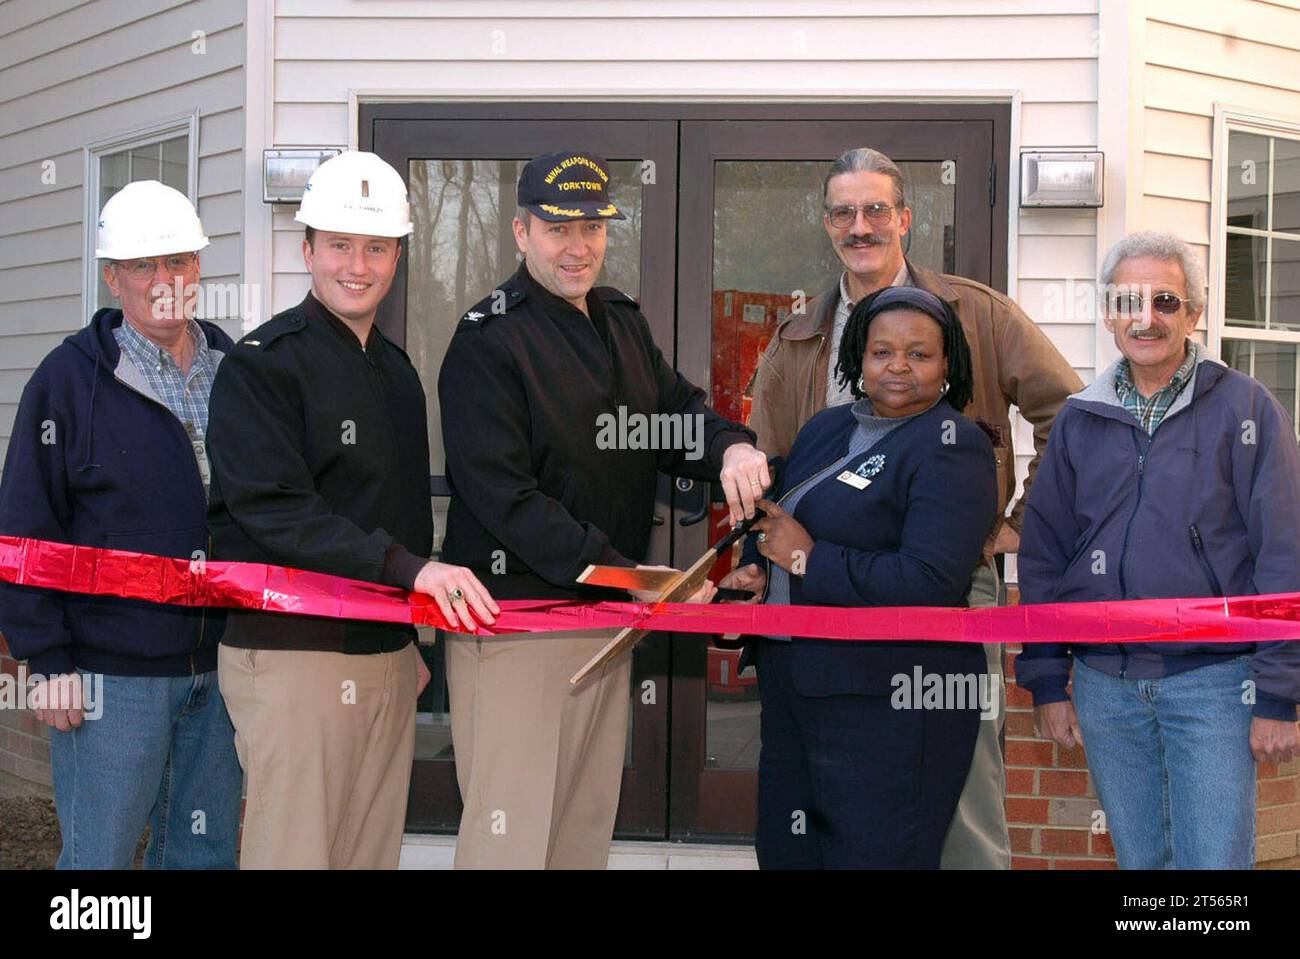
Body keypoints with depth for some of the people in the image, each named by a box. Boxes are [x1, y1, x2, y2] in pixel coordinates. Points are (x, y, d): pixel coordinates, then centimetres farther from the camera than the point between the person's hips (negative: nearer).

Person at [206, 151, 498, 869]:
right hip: (293, 655, -7)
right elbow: (274, 510, -19)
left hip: (388, 656, 7)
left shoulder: (396, 371, 17)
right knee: (294, 851, -6)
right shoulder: (262, 364, -8)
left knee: (373, 853, 11)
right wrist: (409, 566, -26)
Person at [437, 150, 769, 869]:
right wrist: (631, 576, -22)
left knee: (587, 829, 16)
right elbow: (505, 499, -19)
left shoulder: (623, 322, 14)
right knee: (513, 835, -4)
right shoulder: (490, 340, -11)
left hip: (610, 620, 8)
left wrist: (732, 448, -12)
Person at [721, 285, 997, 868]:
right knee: (785, 854, 15)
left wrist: (808, 559, -16)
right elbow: (775, 522, 25)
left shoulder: (952, 447, -10)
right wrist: (756, 572, 2)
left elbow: (930, 581, -23)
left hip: (889, 705, -8)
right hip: (793, 687, 8)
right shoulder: (826, 429, 13)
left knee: (872, 856, 1)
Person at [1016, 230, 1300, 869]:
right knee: (1140, 860, 12)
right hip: (1104, 684, 4)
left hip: (1213, 679, -3)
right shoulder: (1079, 420, 9)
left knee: (1216, 862, -5)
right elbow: (1043, 553, 12)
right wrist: (1046, 683, 7)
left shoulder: (1244, 407, -2)